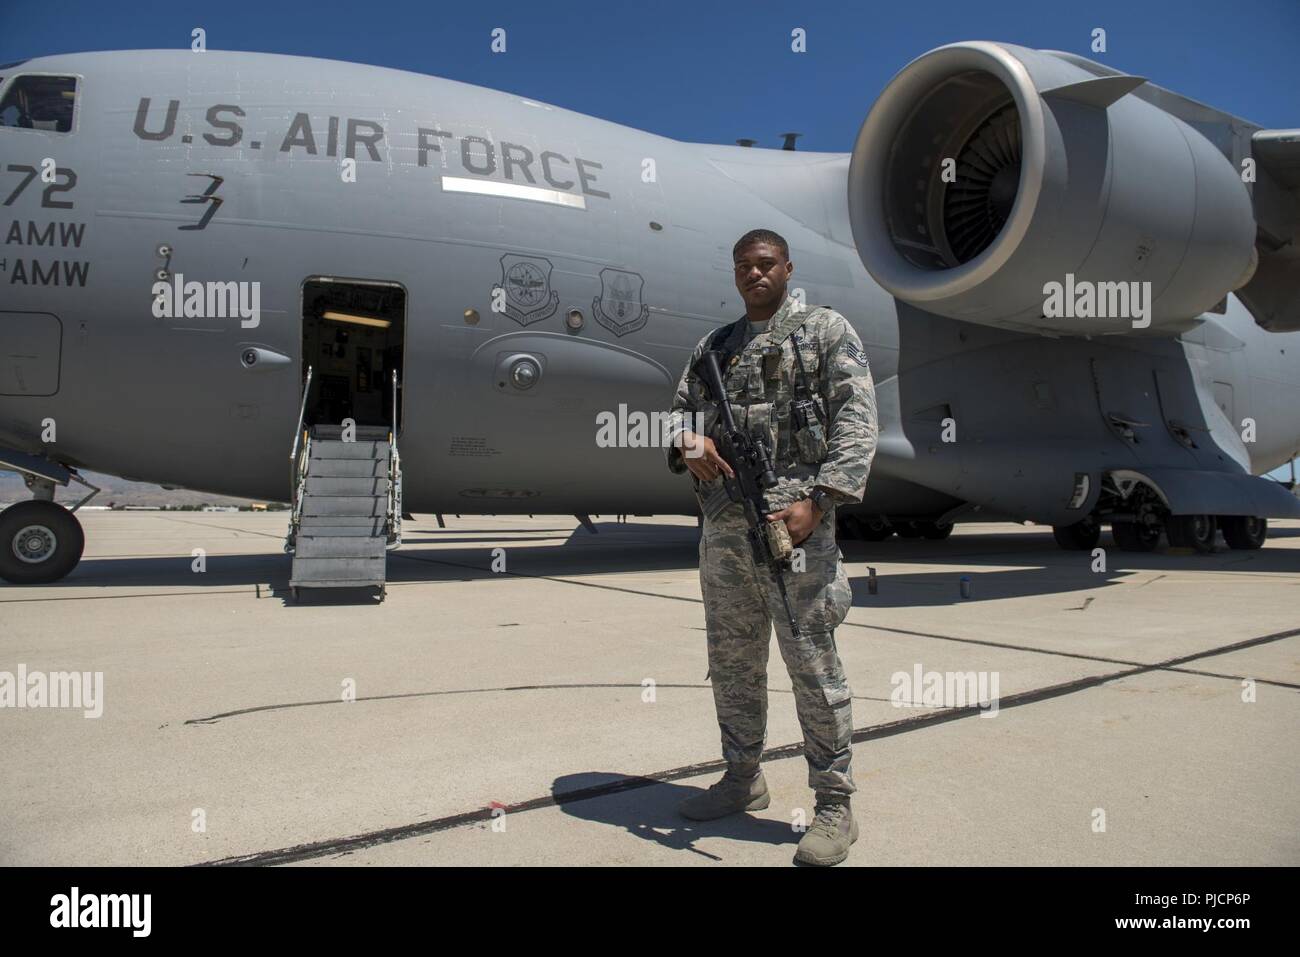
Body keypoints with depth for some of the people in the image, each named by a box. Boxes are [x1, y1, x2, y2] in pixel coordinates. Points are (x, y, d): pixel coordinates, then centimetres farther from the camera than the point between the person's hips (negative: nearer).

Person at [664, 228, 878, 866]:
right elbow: (681, 411, 17)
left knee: (813, 664, -3)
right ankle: (742, 781, 30)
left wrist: (816, 501, -18)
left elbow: (856, 421, -6)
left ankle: (834, 806, 10)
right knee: (732, 661, 13)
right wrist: (690, 444, -9)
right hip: (722, 526, 6)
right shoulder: (714, 346, 20)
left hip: (792, 519, -6)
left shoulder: (827, 331, 3)